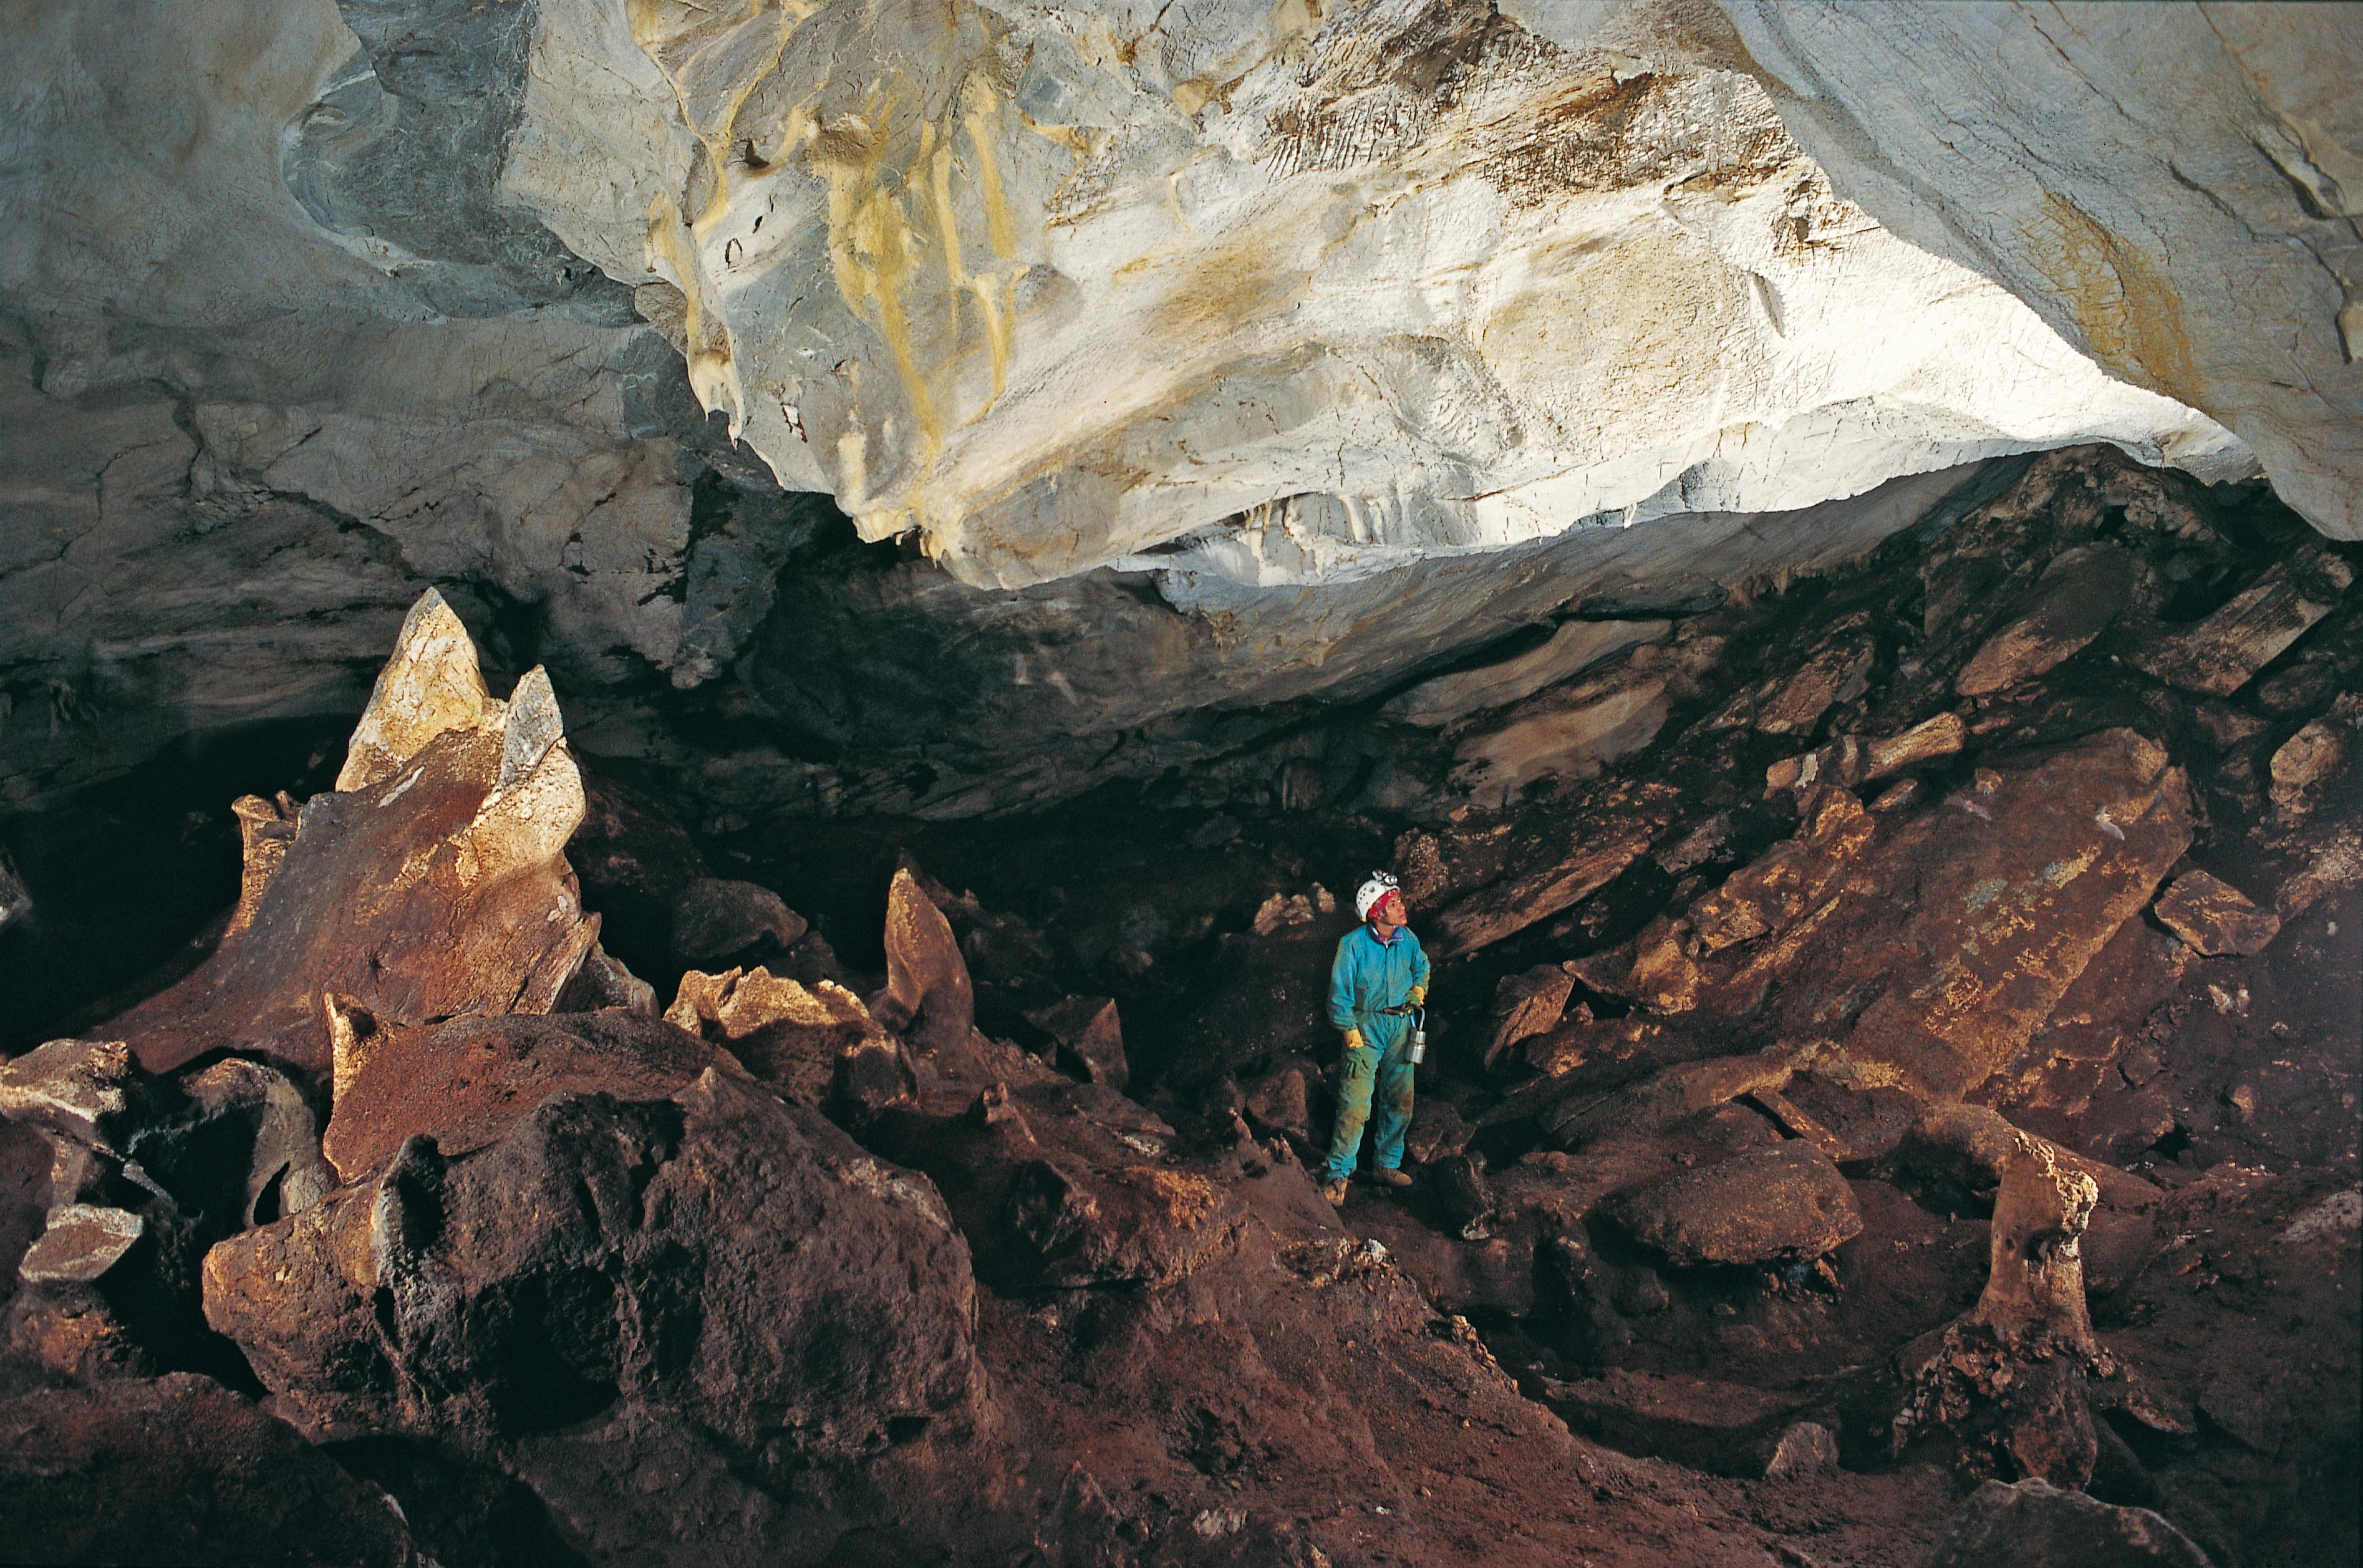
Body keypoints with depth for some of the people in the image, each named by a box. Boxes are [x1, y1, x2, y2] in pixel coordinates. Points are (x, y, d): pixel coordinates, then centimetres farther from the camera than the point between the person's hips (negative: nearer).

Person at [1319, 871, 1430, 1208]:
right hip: (1366, 1025, -5)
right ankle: (1337, 1176, -3)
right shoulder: (1353, 944, -17)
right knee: (1356, 1106, -13)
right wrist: (1354, 1041, -16)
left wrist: (1419, 990, 5)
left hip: (1401, 1025, 6)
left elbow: (1421, 965, 23)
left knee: (1399, 1102, 12)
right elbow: (1340, 995, -13)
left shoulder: (1407, 939, -1)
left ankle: (1386, 1165, 30)